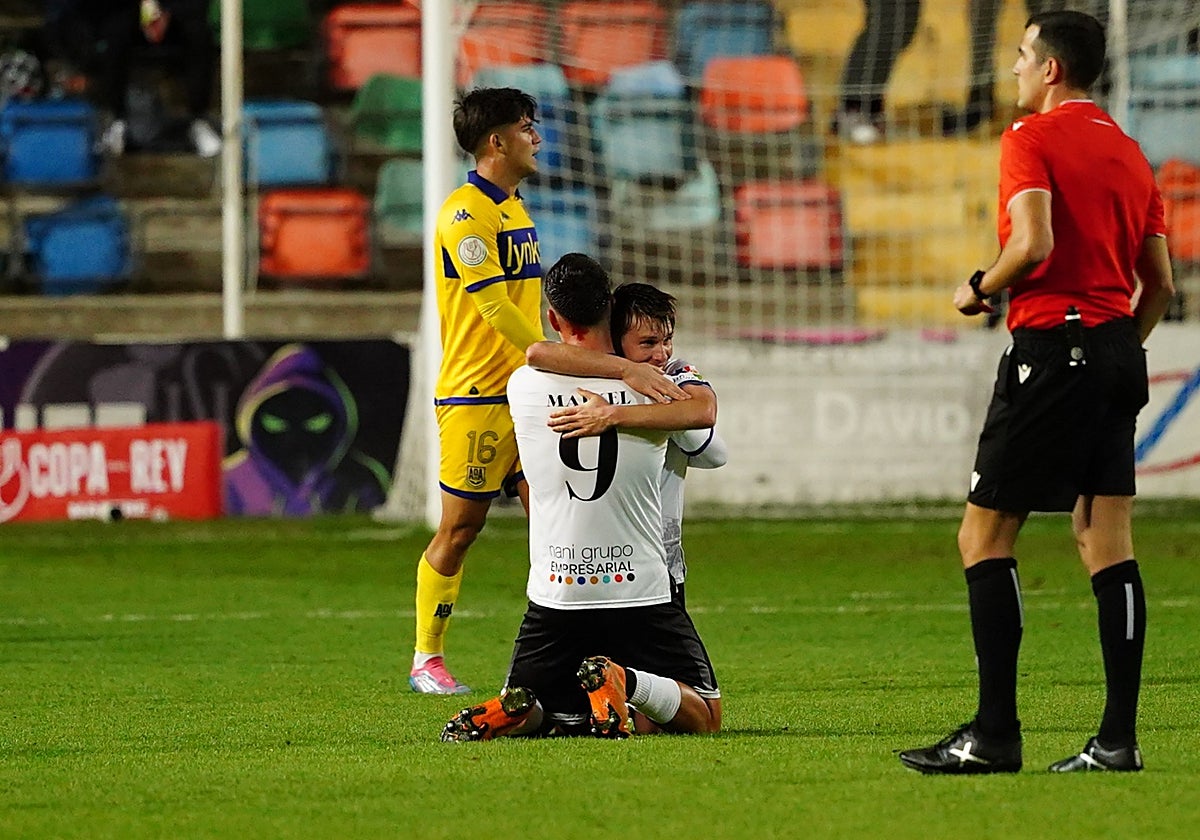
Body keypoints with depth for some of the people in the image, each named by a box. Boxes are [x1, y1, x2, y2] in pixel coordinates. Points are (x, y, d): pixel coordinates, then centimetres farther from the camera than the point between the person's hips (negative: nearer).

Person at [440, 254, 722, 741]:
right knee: (704, 716, 10)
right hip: (640, 590, -2)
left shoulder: (523, 387, -1)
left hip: (555, 595, 2)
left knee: (526, 711, 21)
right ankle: (623, 681, -21)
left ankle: (516, 709, -17)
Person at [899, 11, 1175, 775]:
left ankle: (995, 734, -8)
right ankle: (1119, 737, 1)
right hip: (1118, 352, 8)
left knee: (984, 534, -3)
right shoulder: (1130, 153, 16)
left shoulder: (1033, 138, -6)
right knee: (1109, 540, 5)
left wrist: (979, 290, -3)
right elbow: (1161, 283, 15)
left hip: (1052, 345, -8)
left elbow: (1033, 245, -20)